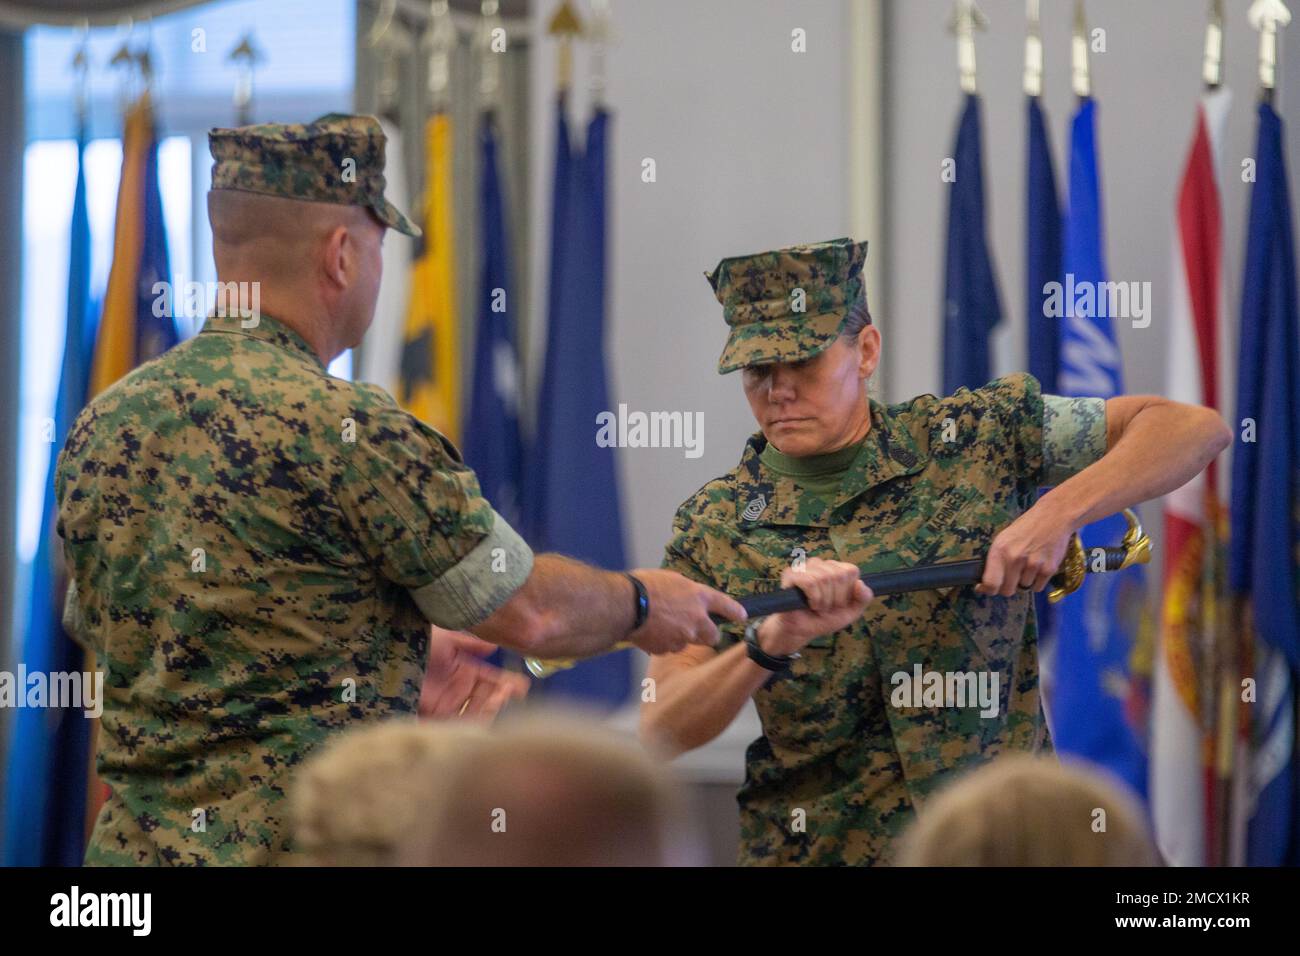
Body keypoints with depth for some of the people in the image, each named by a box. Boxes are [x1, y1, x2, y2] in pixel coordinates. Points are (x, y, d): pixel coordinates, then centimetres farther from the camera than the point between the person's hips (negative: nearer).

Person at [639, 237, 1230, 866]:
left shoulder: (973, 435, 1)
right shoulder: (712, 527, 1)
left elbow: (1196, 429, 1)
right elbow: (661, 732, -6)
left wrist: (1058, 512, -13)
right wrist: (772, 641, -22)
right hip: (815, 850, 0)